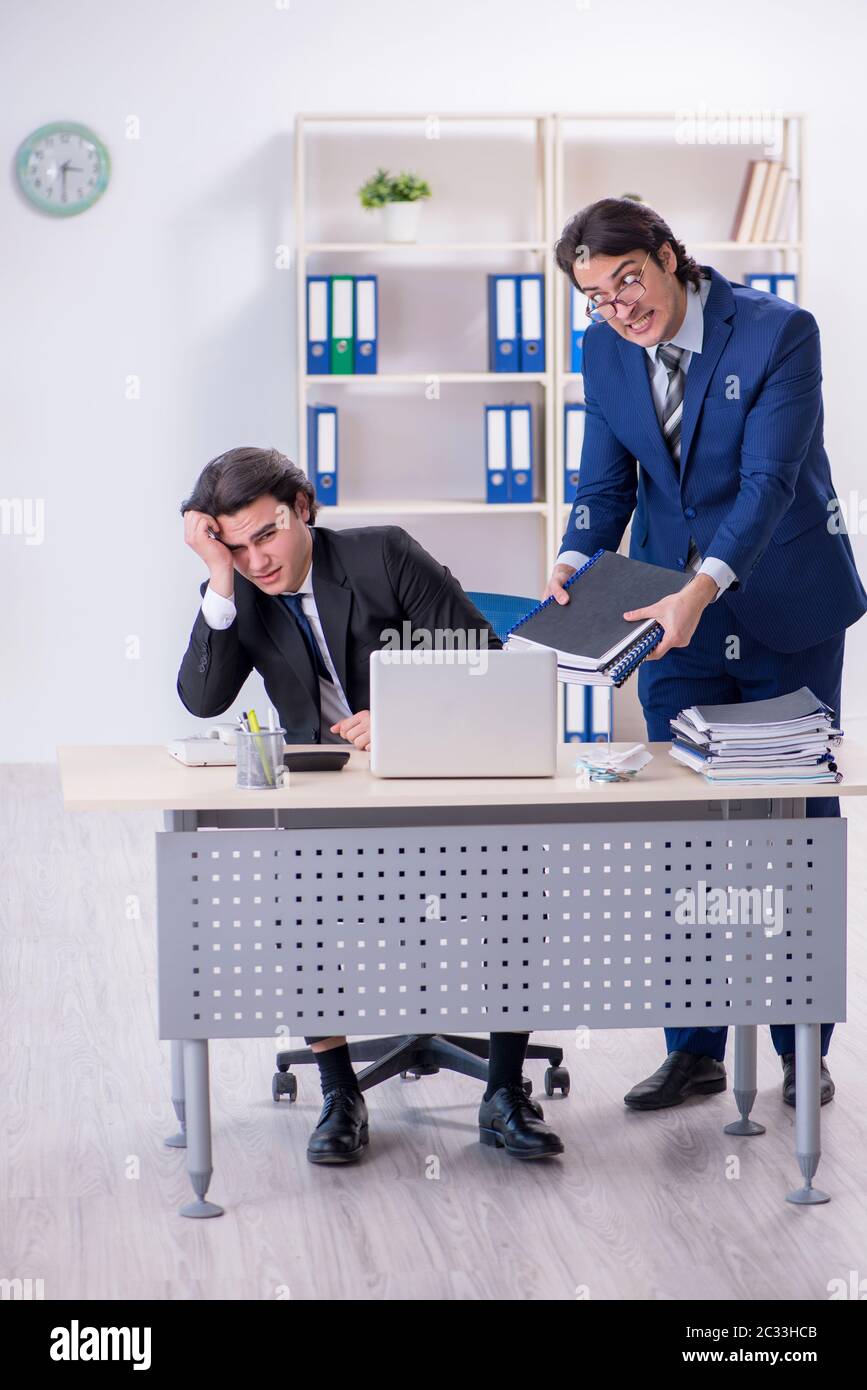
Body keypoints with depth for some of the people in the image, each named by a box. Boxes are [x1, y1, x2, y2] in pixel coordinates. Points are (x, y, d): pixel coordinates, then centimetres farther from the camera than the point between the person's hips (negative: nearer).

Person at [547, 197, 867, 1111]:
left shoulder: (778, 332, -16)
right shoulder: (605, 350, -1)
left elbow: (768, 478, -24)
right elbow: (606, 481, 4)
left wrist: (703, 589, -38)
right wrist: (575, 565, -17)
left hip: (786, 617, -4)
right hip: (677, 618, 4)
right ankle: (694, 1051, 12)